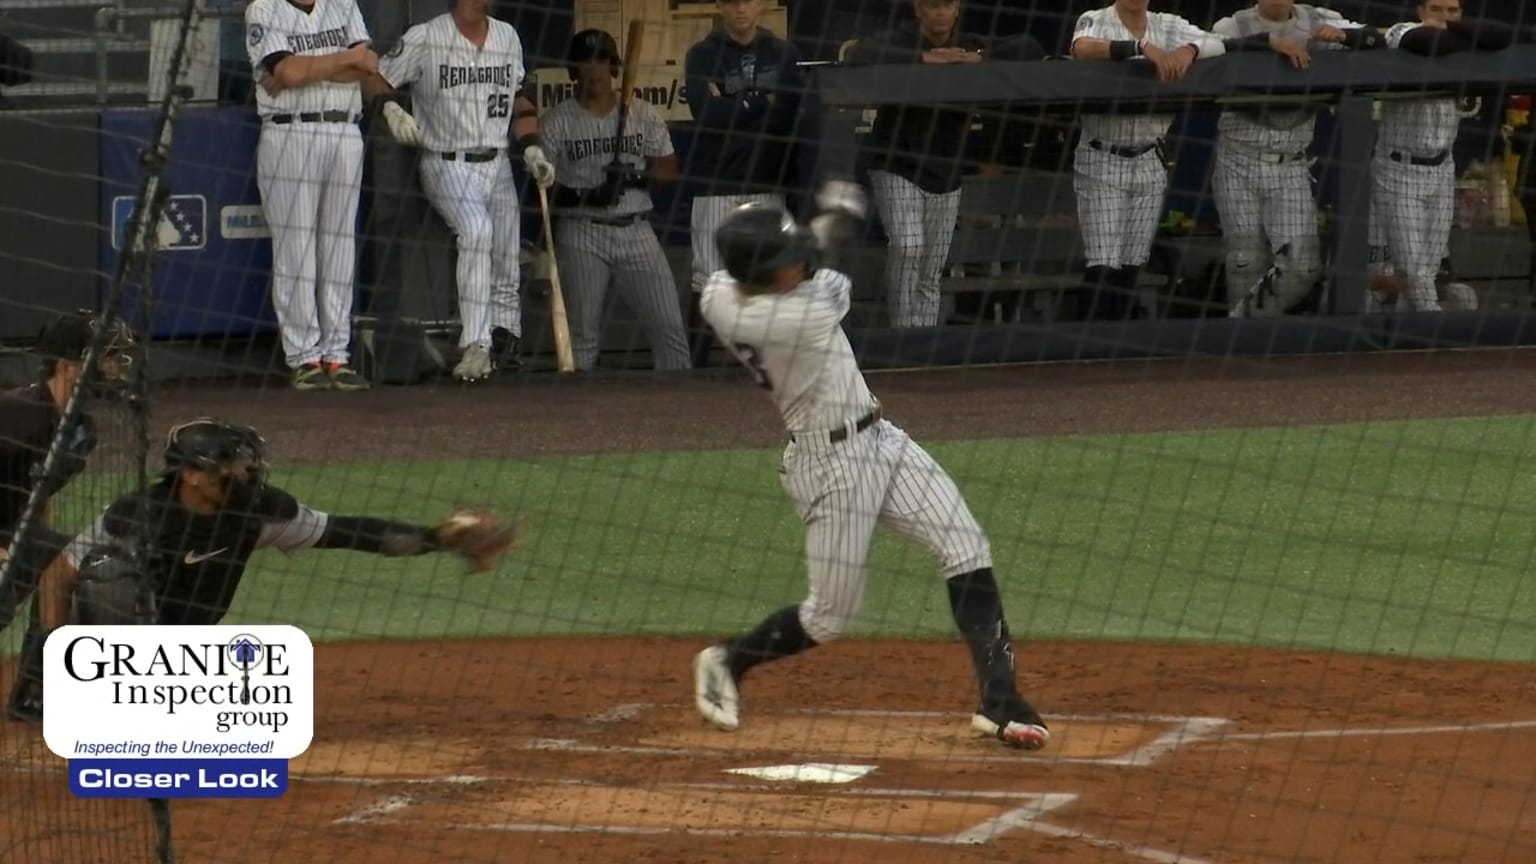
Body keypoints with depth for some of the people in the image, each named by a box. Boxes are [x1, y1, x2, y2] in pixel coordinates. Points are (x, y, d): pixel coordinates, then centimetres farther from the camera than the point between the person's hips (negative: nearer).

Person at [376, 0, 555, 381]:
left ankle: (502, 347, 25)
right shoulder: (424, 39, -8)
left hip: (498, 166, 6)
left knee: (507, 272, 7)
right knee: (476, 228, -32)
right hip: (447, 165, -6)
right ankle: (475, 347, -37)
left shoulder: (508, 37, 10)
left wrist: (532, 149, 8)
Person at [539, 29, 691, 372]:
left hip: (635, 231, 2)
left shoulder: (643, 114, 6)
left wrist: (637, 176, -13)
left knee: (670, 327, -3)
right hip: (581, 235, -2)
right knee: (581, 333, 1)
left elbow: (669, 171, 7)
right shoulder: (558, 121, 0)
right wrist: (586, 196, -18)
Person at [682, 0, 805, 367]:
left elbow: (790, 116, -4)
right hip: (717, 185, -2)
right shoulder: (702, 56, 1)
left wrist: (733, 108, -8)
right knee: (707, 281, -5)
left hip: (769, 184, 2)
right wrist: (763, 103, -7)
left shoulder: (784, 54, 8)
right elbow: (707, 116, -13)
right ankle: (695, 364, 0)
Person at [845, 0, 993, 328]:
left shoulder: (973, 47, 3)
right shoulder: (897, 43, -10)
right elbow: (858, 56, -29)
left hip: (946, 175, 4)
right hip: (897, 168, -4)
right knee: (908, 247, -24)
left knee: (931, 276, 6)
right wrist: (923, 59, -36)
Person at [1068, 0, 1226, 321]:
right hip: (1101, 161, -4)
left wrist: (1190, 49, -25)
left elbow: (1217, 45, -3)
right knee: (1103, 266, -11)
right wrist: (1142, 47, -38)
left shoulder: (1169, 26, 6)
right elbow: (1082, 48, -28)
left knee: (1131, 268, 6)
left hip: (1150, 162, 4)